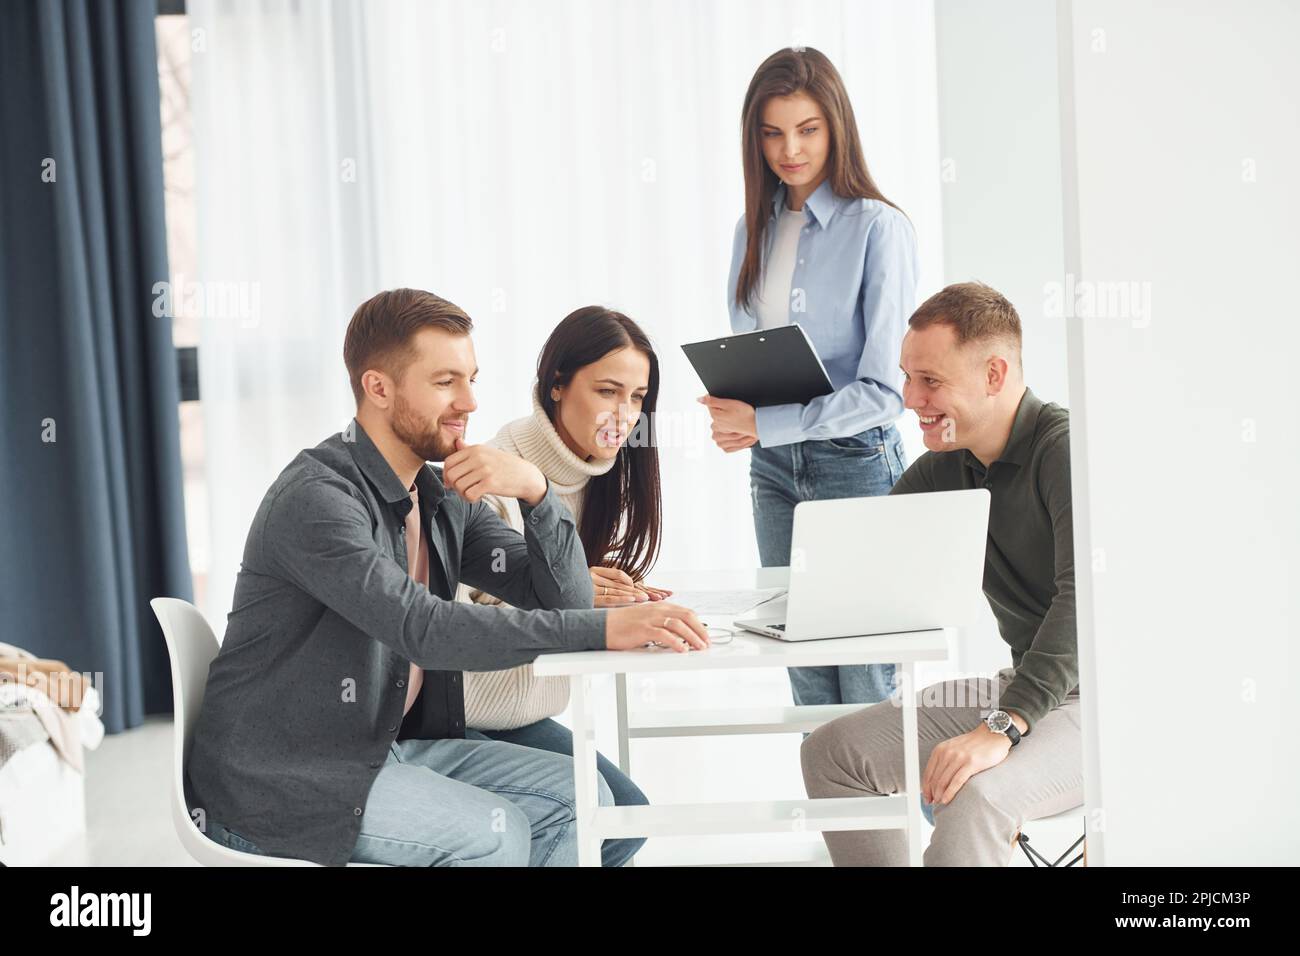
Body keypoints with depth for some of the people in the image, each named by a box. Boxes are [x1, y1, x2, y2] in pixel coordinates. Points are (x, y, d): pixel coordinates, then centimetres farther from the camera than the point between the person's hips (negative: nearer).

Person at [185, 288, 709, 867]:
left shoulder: (445, 499, 6)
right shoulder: (316, 498, -21)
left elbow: (562, 599, 2)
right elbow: (424, 629, -33)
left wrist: (535, 489, -16)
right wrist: (603, 629, -37)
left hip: (388, 747, 8)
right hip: (275, 778, -8)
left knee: (579, 798, -4)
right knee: (493, 833, -24)